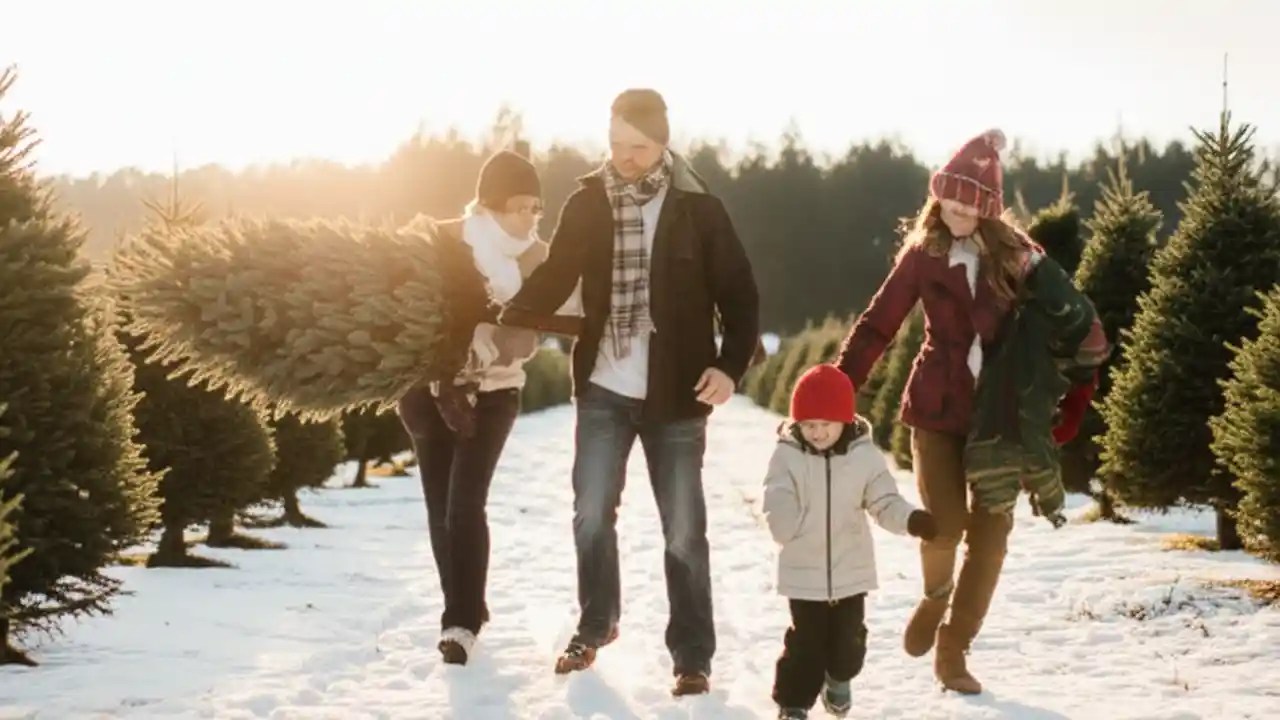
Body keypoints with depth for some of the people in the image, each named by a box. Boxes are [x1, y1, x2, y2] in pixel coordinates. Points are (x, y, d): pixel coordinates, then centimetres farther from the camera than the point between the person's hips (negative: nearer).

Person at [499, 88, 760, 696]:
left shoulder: (698, 209, -7)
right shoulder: (587, 203, 0)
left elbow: (739, 294, -4)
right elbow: (555, 278, 5)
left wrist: (731, 365, -16)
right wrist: (505, 322, -11)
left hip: (676, 394, -2)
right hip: (602, 391, 3)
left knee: (683, 529, 3)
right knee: (591, 514, 8)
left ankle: (692, 657, 12)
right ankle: (594, 627, 30)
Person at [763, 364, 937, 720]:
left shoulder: (865, 455, -6)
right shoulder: (787, 455, -8)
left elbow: (885, 502, -5)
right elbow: (777, 506, -12)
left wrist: (912, 519, -23)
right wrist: (782, 524, -34)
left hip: (851, 568, 2)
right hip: (803, 570, -2)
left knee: (849, 636, 12)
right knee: (805, 639, -3)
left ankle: (838, 678, 43)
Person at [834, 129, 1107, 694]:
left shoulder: (1017, 256, 0)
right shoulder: (924, 254, -1)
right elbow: (877, 324, -2)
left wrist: (1072, 402, -6)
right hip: (936, 409, -1)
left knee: (990, 531, -2)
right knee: (944, 524, -16)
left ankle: (953, 651, 12)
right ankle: (935, 596, 19)